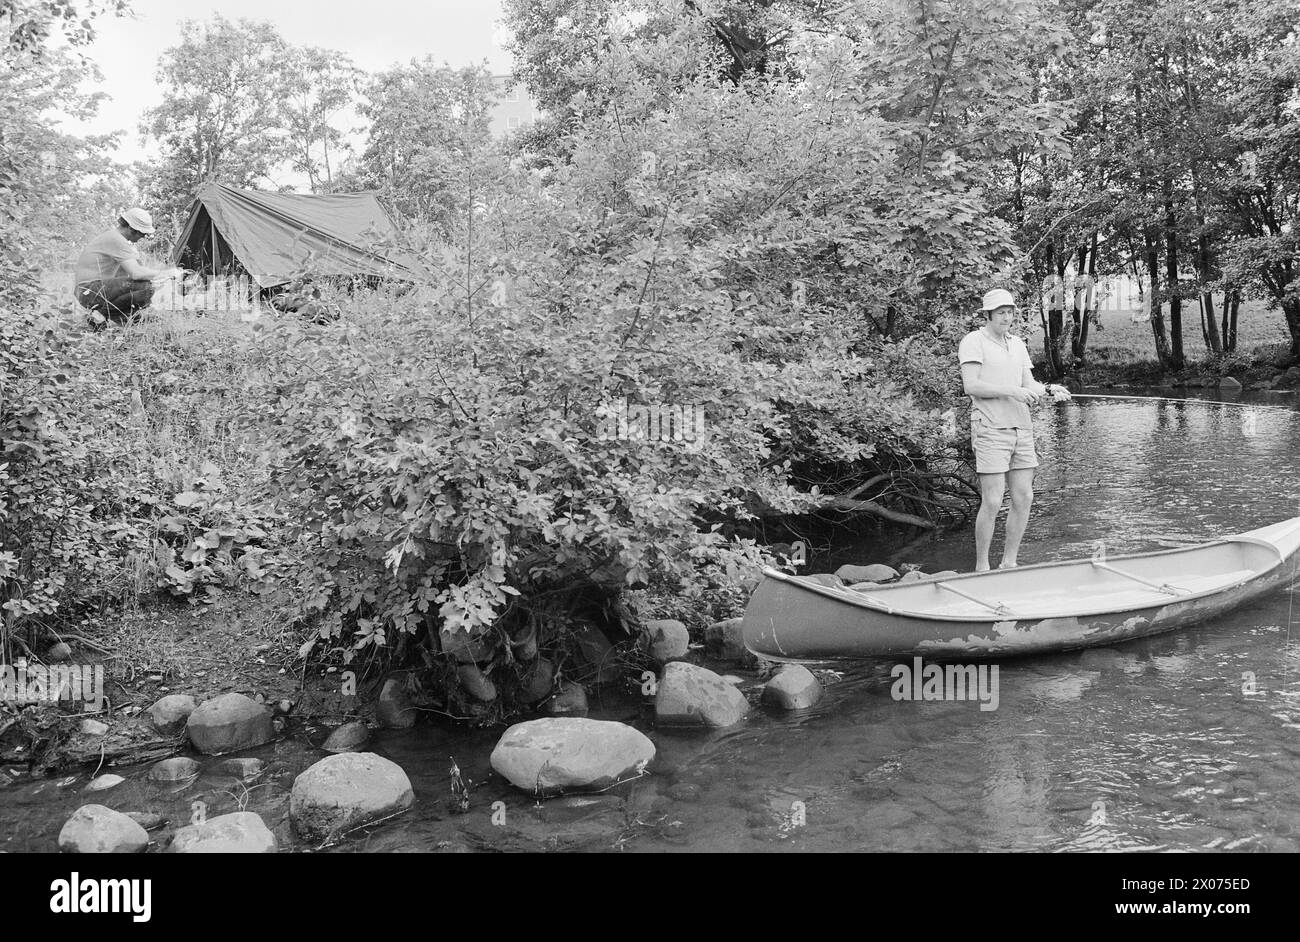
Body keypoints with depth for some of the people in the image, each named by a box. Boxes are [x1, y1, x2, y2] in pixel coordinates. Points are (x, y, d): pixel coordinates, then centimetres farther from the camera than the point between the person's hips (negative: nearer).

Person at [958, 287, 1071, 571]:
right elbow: (971, 386, -15)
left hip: (1021, 428, 7)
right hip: (990, 429, -7)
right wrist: (1011, 391, -21)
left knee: (1024, 498, 5)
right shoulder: (973, 341, -5)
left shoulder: (1018, 344, 17)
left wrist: (1050, 389, -7)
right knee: (992, 502, -9)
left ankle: (1009, 563, 16)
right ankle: (981, 567, 3)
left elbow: (1029, 385, 14)